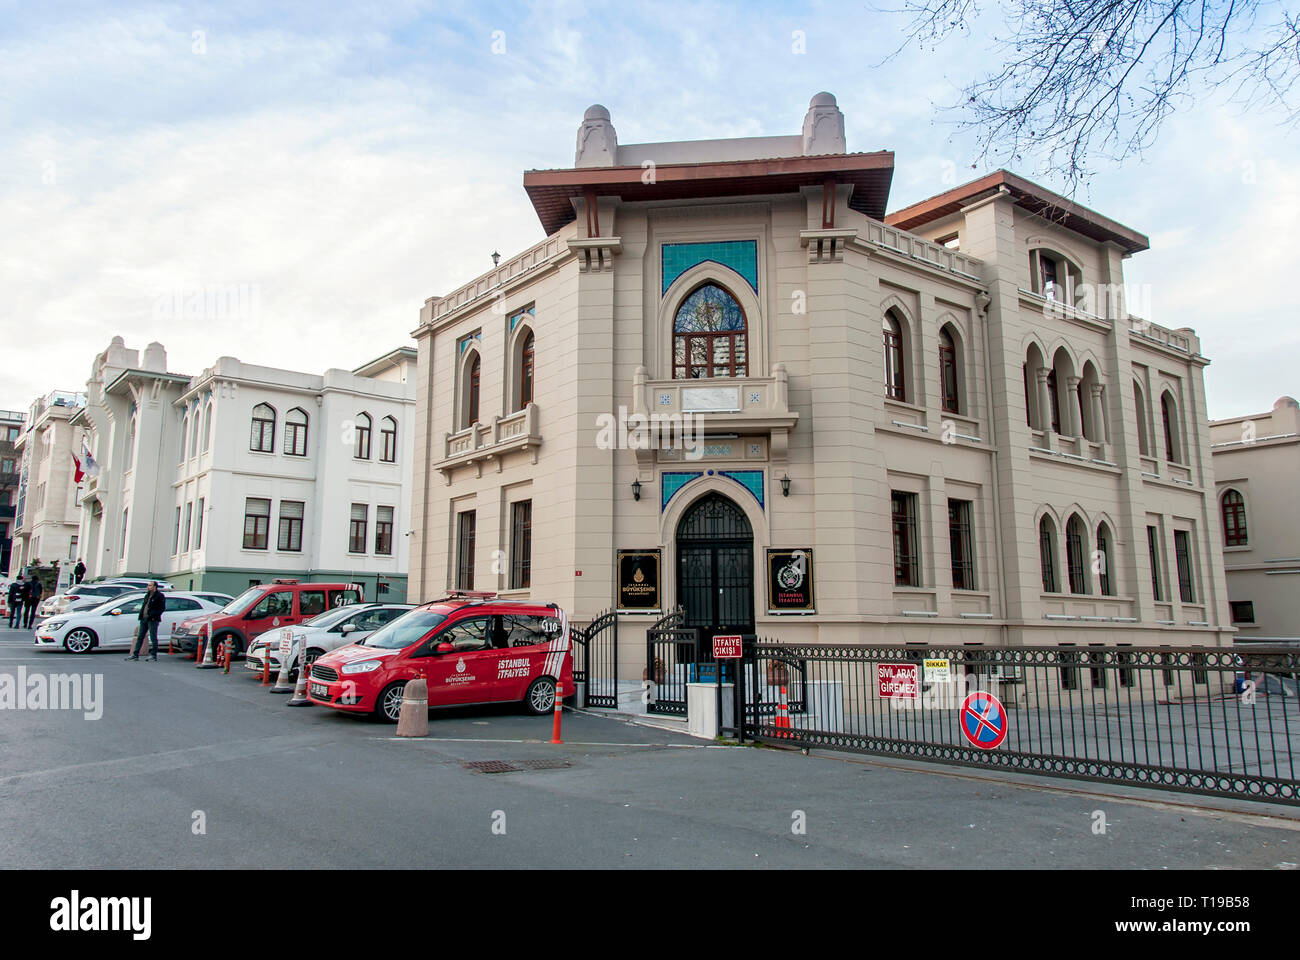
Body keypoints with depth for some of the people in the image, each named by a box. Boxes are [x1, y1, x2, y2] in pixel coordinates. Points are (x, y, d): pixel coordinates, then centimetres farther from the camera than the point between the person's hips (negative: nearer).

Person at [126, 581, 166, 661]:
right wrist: (141, 615, 9)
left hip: (152, 620, -8)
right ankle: (135, 655, 12)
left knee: (153, 638, -2)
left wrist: (153, 616, -18)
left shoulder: (159, 596, -6)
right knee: (140, 637, 8)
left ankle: (153, 655, 3)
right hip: (144, 619, 8)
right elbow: (143, 606, 24)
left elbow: (161, 608, -12)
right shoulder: (147, 595, 19)